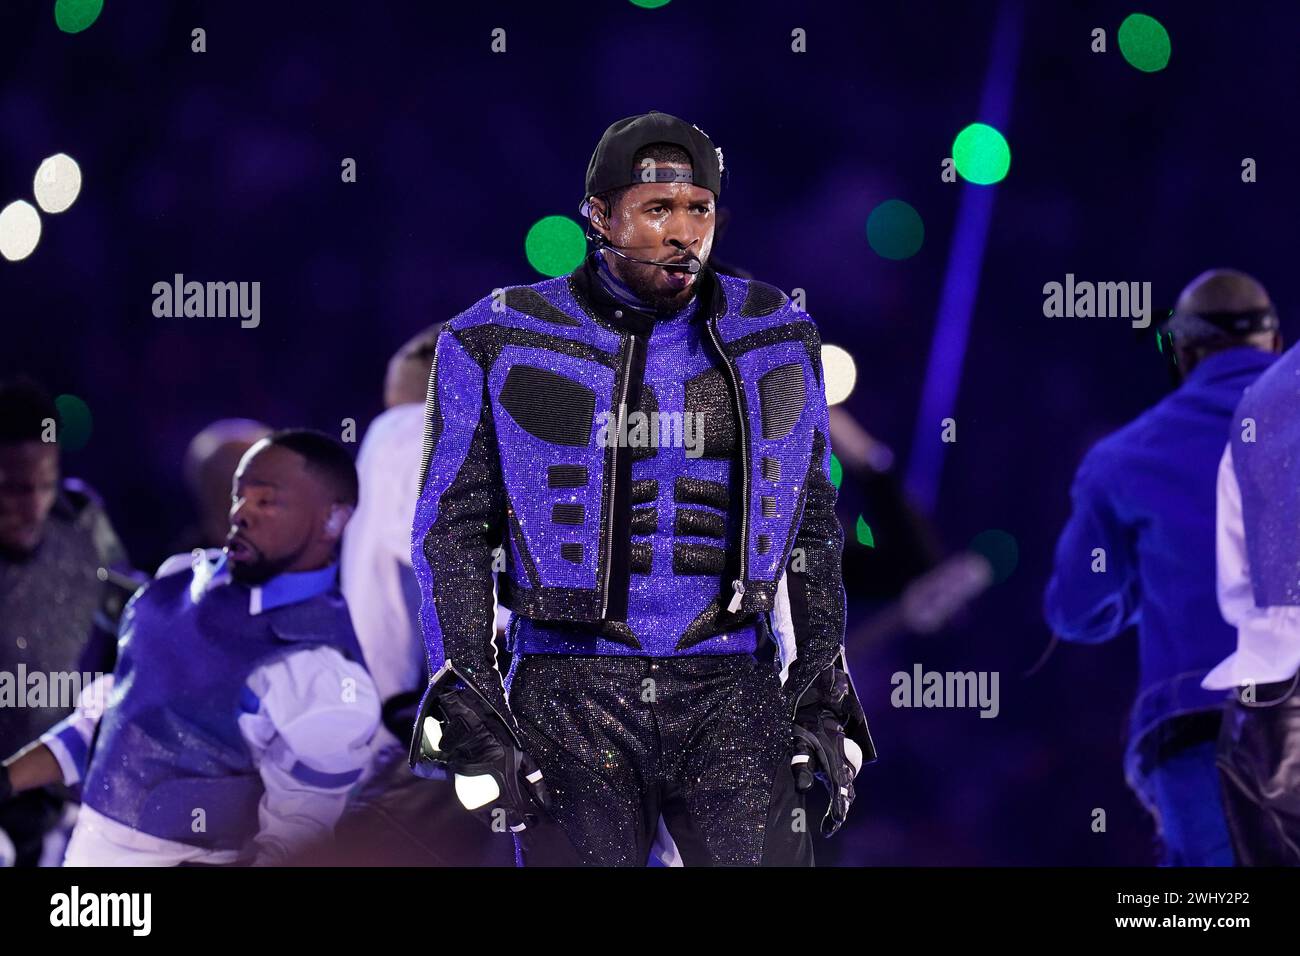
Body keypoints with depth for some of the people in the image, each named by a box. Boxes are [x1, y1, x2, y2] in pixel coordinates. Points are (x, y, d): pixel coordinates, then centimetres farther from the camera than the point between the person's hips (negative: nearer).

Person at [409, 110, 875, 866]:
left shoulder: (772, 342, 9)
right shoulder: (501, 345, 1)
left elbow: (812, 526, 17)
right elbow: (452, 529, 4)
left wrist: (824, 700, 12)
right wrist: (466, 715, -3)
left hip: (733, 696, 1)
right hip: (572, 691, -1)